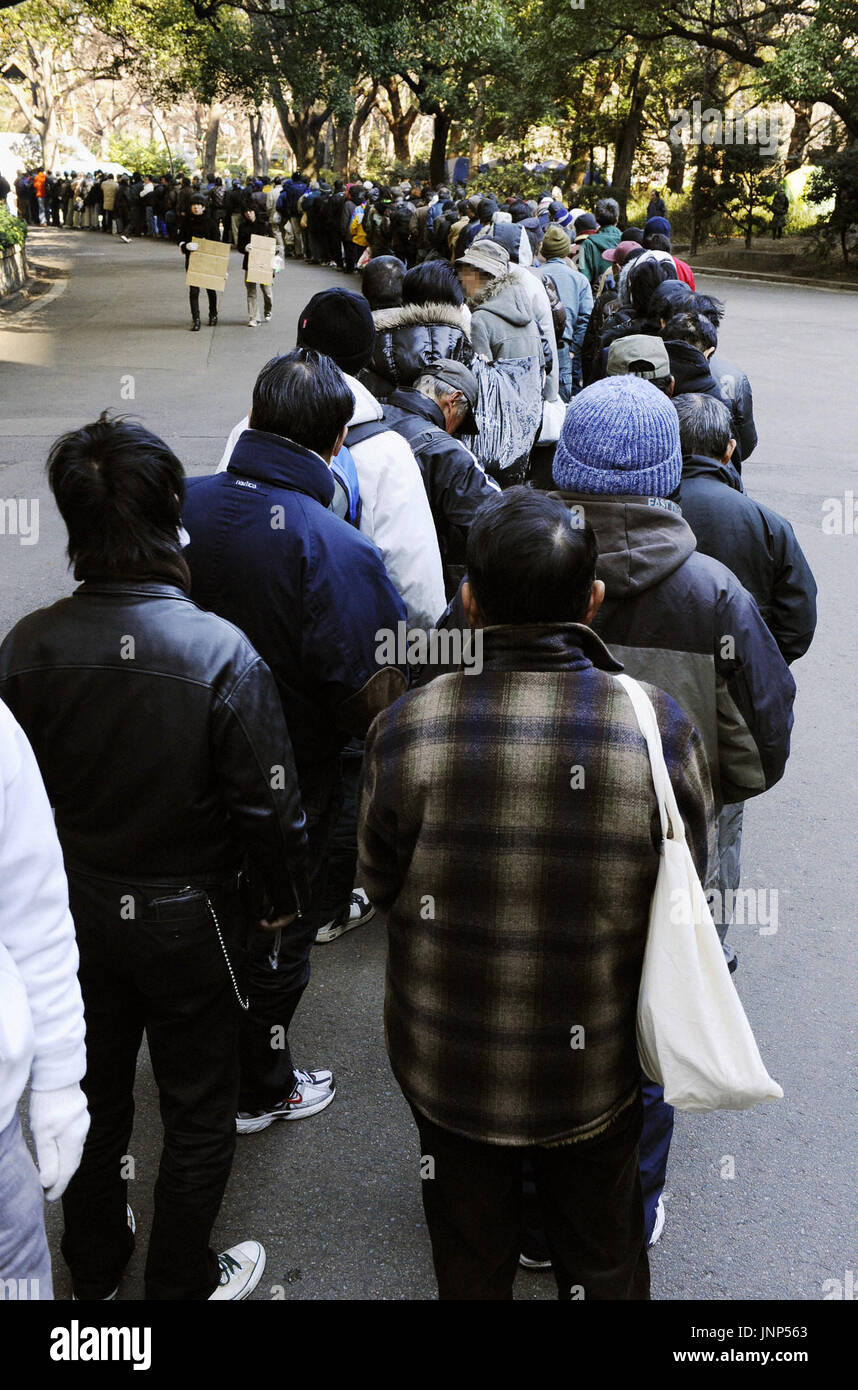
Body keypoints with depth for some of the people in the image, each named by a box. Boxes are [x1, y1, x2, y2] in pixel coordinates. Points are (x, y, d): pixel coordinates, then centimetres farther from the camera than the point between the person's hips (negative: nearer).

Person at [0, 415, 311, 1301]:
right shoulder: (221, 653, -24)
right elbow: (268, 804, -18)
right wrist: (284, 897, 1)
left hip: (71, 914, 4)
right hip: (188, 918, -4)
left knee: (93, 1097, 24)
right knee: (199, 1114, 18)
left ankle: (93, 1267, 46)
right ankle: (181, 1283, 36)